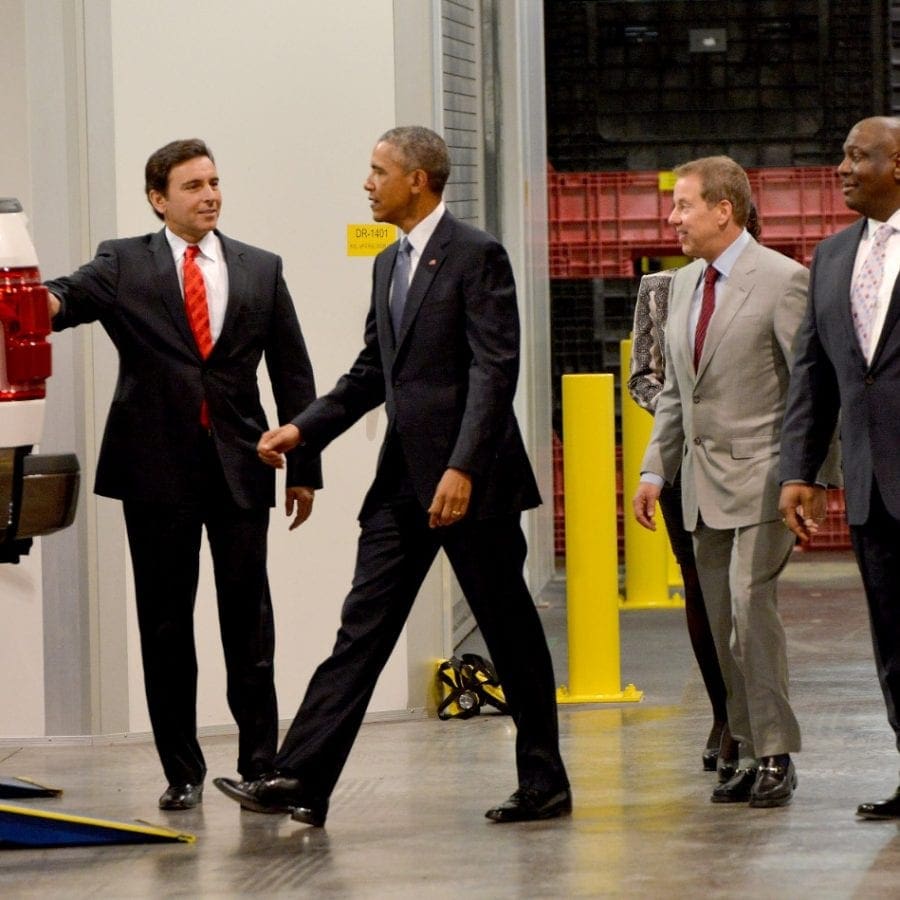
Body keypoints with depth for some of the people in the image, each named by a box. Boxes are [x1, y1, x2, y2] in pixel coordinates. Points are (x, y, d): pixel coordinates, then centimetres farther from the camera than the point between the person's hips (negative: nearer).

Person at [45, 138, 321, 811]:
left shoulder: (260, 270, 10)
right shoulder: (124, 264, 4)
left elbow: (293, 372, 10)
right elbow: (77, 294, -16)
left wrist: (304, 467, 6)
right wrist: (50, 302, -41)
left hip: (239, 464, 1)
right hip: (157, 467, -1)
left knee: (248, 617, 2)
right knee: (166, 623, 3)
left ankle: (260, 761, 9)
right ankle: (183, 771, 10)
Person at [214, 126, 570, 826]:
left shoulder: (476, 256, -10)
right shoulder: (389, 264, 16)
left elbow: (496, 369, -17)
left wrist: (463, 467, -25)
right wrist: (303, 429, 10)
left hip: (470, 478, -8)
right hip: (403, 479, 8)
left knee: (509, 629, 4)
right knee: (363, 628, 1)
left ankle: (545, 782, 15)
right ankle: (301, 781, -5)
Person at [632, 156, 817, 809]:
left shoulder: (783, 280, -8)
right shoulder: (684, 284, 15)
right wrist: (655, 468, 14)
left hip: (761, 475, -7)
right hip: (704, 482, 7)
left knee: (750, 601, -17)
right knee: (722, 622, 6)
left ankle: (776, 754, -10)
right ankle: (751, 752, 12)